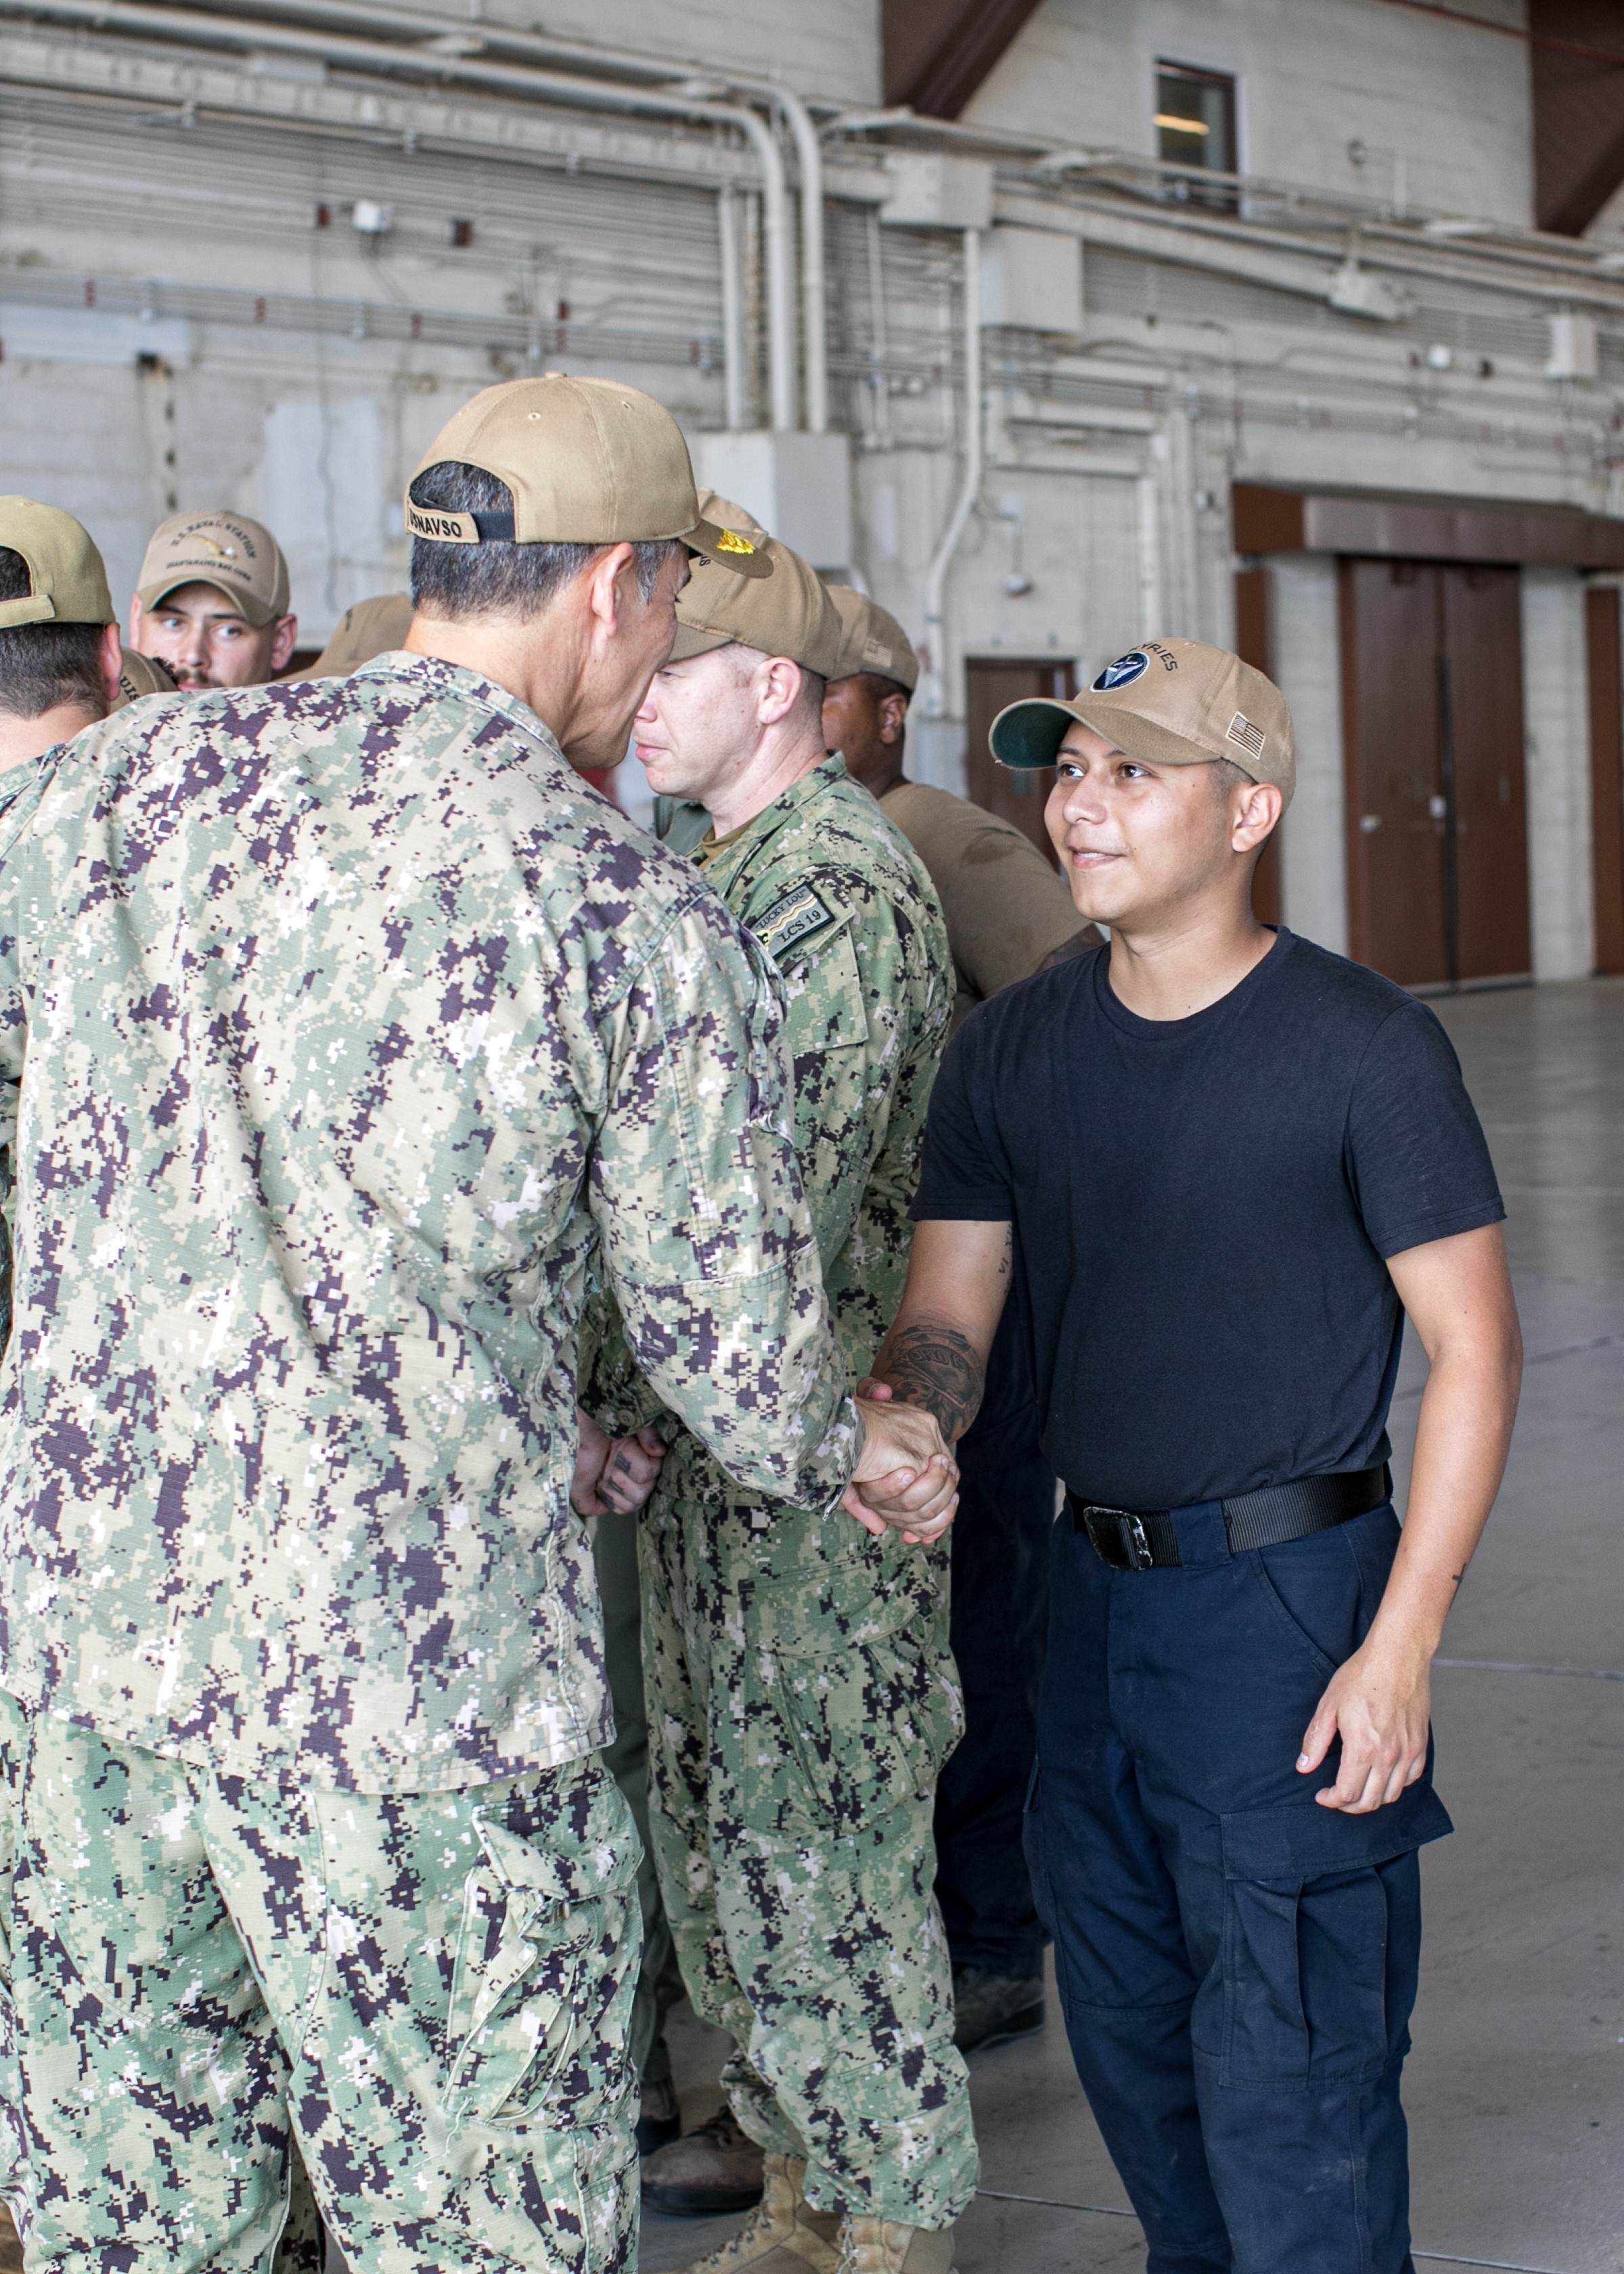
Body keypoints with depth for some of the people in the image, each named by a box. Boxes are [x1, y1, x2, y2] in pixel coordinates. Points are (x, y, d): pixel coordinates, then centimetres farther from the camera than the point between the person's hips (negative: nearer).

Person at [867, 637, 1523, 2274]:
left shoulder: (1365, 1048, -11)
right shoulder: (1012, 1049, 5)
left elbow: (1473, 1350, -10)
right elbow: (945, 1315, 6)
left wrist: (1399, 1648, -15)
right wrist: (896, 1424, -18)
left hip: (1293, 1596, -6)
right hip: (1095, 1587, 6)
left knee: (1286, 2080, -4)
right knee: (1125, 2031, 17)